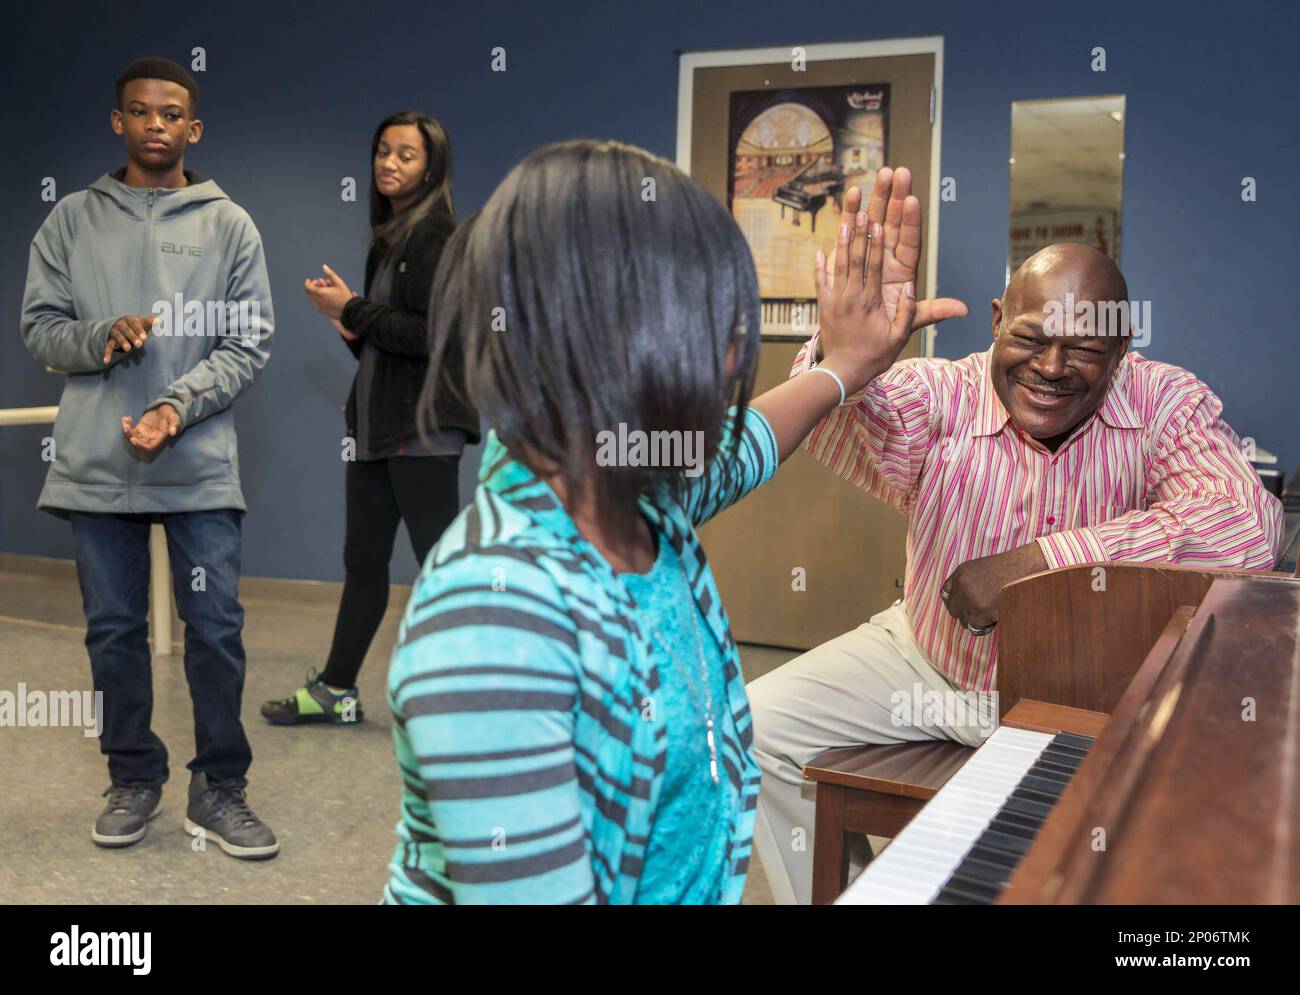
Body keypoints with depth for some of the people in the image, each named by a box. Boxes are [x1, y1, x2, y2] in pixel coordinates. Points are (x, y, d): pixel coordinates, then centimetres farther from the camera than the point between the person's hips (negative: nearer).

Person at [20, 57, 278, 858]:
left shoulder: (230, 225, 5)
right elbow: (39, 328, 8)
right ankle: (135, 778, 25)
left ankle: (220, 789, 14)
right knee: (114, 629, 9)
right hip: (97, 464, 2)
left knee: (217, 628, 0)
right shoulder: (71, 221, 10)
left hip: (202, 464, -1)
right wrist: (101, 337, -13)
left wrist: (179, 406, -14)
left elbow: (250, 342, 0)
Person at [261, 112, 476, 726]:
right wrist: (354, 331, 1)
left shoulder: (438, 237, -10)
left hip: (423, 427, -9)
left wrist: (352, 310, -13)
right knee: (363, 559, 16)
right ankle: (336, 691, 29)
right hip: (377, 423, 9)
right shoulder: (388, 238, 16)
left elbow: (433, 335, -20)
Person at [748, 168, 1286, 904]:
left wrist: (1034, 563, -34)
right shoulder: (939, 398, -16)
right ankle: (818, 896, 17)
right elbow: (847, 430, -38)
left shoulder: (1164, 403, -16)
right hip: (927, 660, 2)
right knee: (756, 727, -7)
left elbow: (1249, 527, -33)